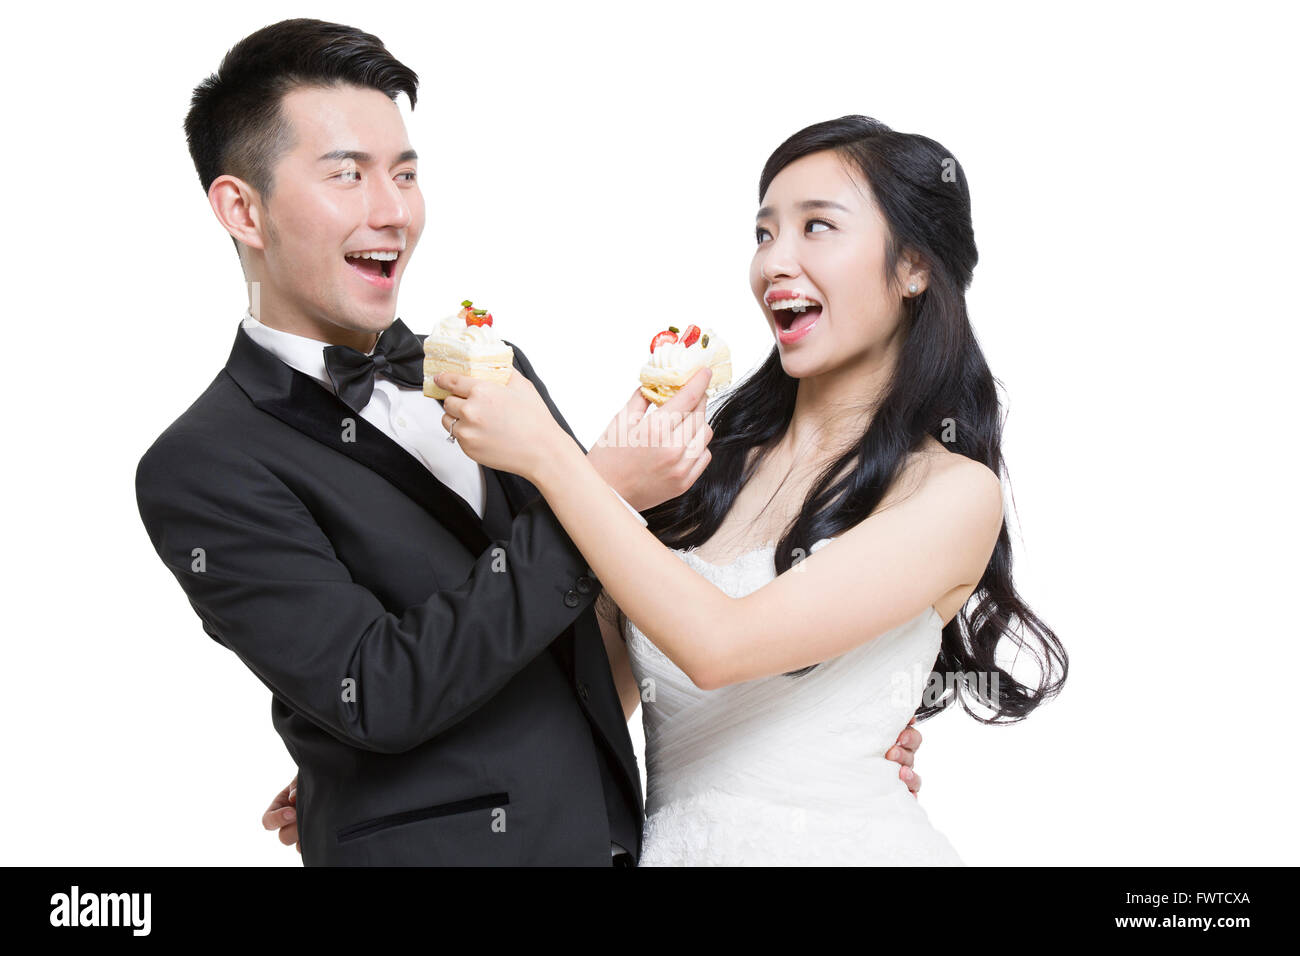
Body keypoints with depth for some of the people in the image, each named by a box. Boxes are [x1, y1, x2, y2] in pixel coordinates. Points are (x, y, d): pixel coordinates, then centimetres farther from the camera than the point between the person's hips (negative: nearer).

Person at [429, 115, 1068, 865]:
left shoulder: (955, 493, -13)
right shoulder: (719, 451, 1)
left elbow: (720, 646, -24)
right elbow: (610, 686, 2)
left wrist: (544, 452, -21)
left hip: (828, 841, -4)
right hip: (673, 836, 5)